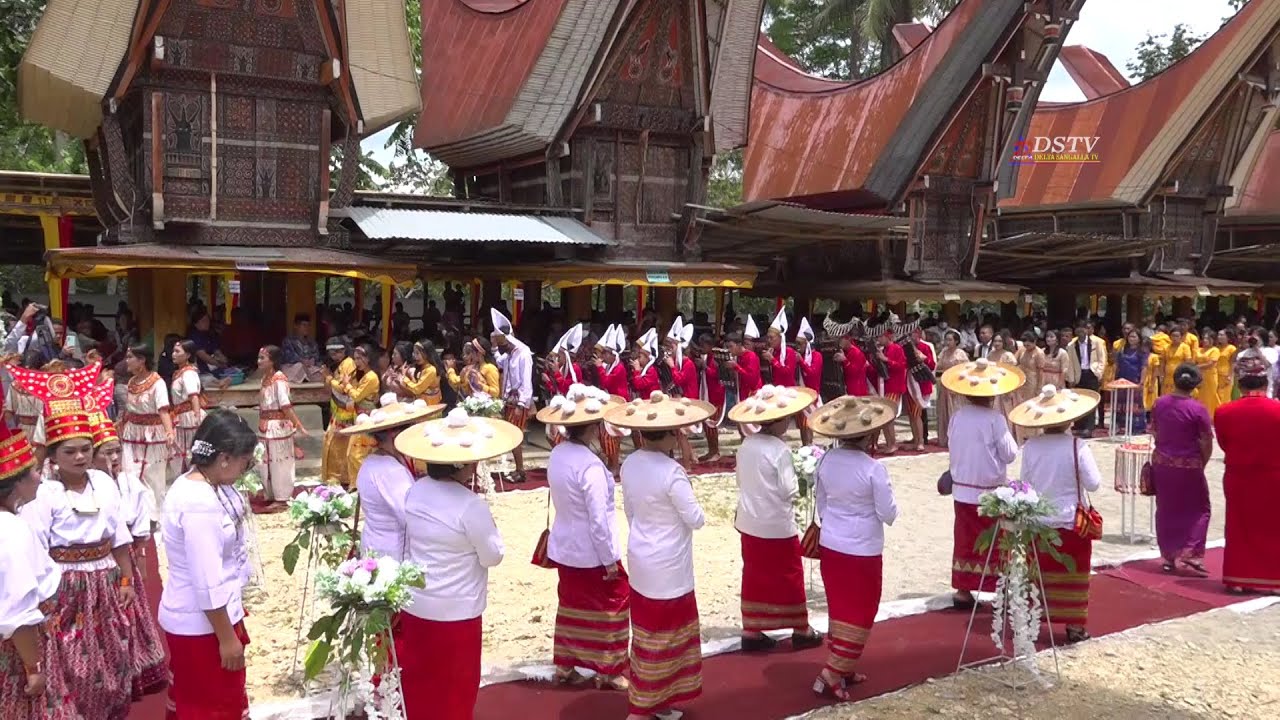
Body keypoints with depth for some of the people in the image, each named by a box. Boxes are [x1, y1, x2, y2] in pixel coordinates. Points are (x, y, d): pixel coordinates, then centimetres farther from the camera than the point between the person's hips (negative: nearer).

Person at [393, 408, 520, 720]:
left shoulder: (416, 491, -2)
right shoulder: (470, 505, -23)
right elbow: (493, 556, -12)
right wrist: (486, 524, -1)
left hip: (415, 604, 6)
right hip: (456, 611, -6)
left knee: (419, 680, 21)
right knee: (455, 685, 13)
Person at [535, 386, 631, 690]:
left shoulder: (557, 454, -3)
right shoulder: (590, 465, -27)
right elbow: (598, 519, -24)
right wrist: (610, 559, -14)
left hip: (564, 547, 8)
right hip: (591, 552, -7)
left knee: (571, 604, 20)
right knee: (611, 605, 9)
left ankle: (564, 666, 29)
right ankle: (608, 671, 20)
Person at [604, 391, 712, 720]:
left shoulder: (629, 464, -2)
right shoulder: (671, 472, -25)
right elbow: (696, 520, -17)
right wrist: (693, 508, 4)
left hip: (641, 559, 7)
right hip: (668, 566, -7)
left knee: (649, 633, 19)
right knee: (660, 637, 6)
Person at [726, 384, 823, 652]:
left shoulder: (747, 444, 1)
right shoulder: (779, 449, -20)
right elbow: (789, 491, -17)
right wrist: (799, 482, 1)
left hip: (749, 522, 6)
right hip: (777, 525, -6)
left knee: (754, 576, 14)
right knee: (789, 576, 10)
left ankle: (751, 632, 20)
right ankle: (801, 631, 23)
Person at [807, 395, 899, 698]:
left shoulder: (826, 460, -3)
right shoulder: (873, 468, -19)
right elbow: (889, 514, -13)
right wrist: (888, 505, 8)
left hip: (830, 545, 6)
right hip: (863, 550, -6)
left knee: (840, 609, 19)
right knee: (859, 615, 8)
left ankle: (843, 668, 29)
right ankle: (832, 674, 4)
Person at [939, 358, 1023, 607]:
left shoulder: (957, 416, -3)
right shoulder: (995, 419, -16)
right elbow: (1009, 454, -11)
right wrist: (1007, 433, 5)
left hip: (962, 489, 4)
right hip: (989, 491, -4)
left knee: (965, 540, 11)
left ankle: (963, 590, 16)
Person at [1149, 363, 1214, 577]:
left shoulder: (1160, 403, -1)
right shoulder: (1198, 410, -16)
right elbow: (1207, 443, -12)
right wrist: (1202, 464, 4)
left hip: (1161, 463, 4)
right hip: (1188, 465, -4)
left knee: (1166, 510, 14)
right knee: (1197, 510, 11)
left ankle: (1168, 557, 19)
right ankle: (1187, 555, 0)